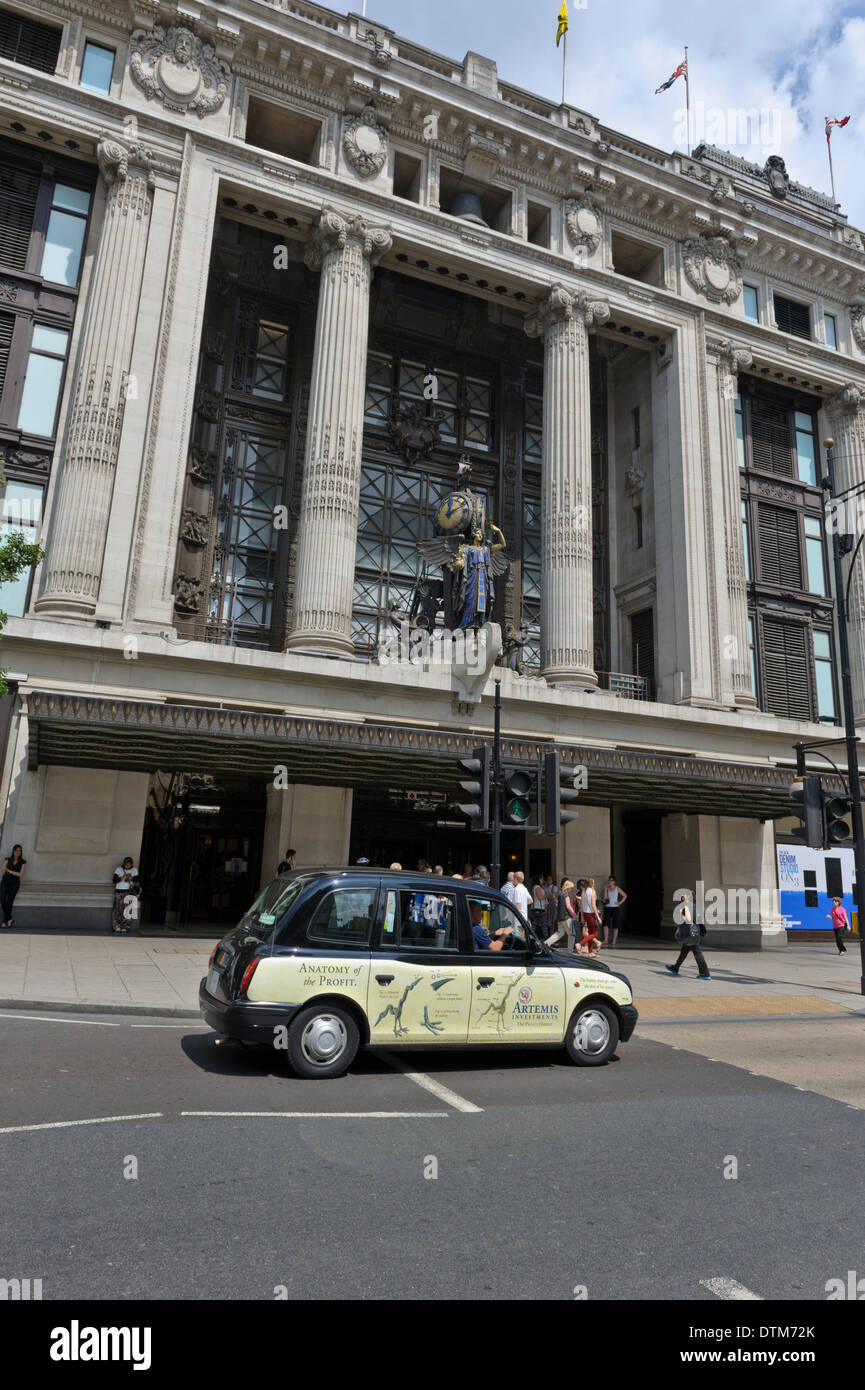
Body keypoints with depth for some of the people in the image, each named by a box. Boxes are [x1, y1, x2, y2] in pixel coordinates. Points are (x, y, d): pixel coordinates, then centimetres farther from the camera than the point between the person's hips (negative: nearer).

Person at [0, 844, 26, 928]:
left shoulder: (22, 862, 6)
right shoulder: (7, 860, 9)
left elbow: (20, 874, -3)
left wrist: (9, 871, -4)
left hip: (15, 883, -1)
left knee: (9, 901, -10)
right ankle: (9, 918, -5)